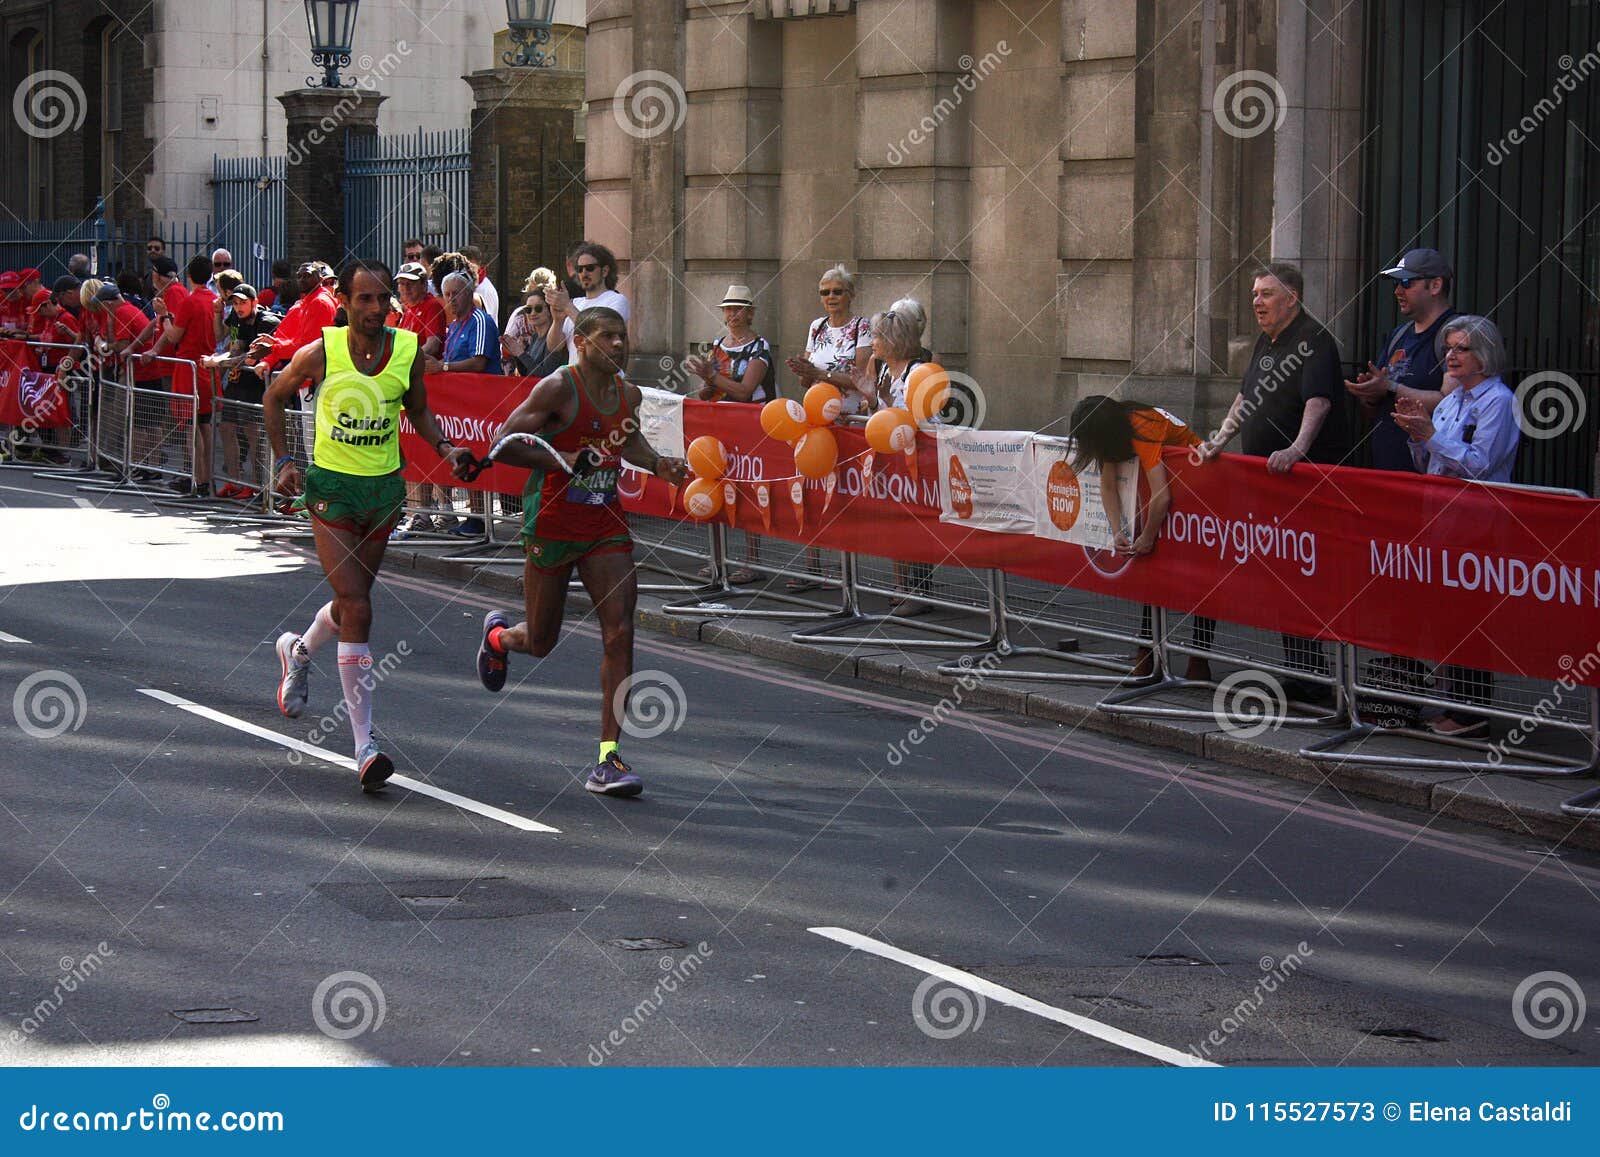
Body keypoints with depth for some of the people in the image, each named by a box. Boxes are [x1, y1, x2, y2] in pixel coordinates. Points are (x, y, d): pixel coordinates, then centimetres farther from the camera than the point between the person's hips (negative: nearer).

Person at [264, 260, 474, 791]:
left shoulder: (408, 351, -4)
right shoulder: (319, 354, -11)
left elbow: (418, 410, 12)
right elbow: (274, 397, 6)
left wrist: (445, 448, -4)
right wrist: (283, 460, -1)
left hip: (384, 488, 4)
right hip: (331, 487, -4)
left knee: (351, 602, 18)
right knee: (357, 610, -14)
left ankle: (297, 652, 54)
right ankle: (365, 744, -13)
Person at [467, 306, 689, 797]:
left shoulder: (629, 395, 6)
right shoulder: (558, 388, -14)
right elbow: (503, 444, -16)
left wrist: (659, 465, 9)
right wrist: (560, 459, -24)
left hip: (606, 525, 5)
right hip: (552, 524, -4)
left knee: (619, 632, -11)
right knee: (540, 641, 9)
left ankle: (609, 758, -10)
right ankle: (497, 635, 50)